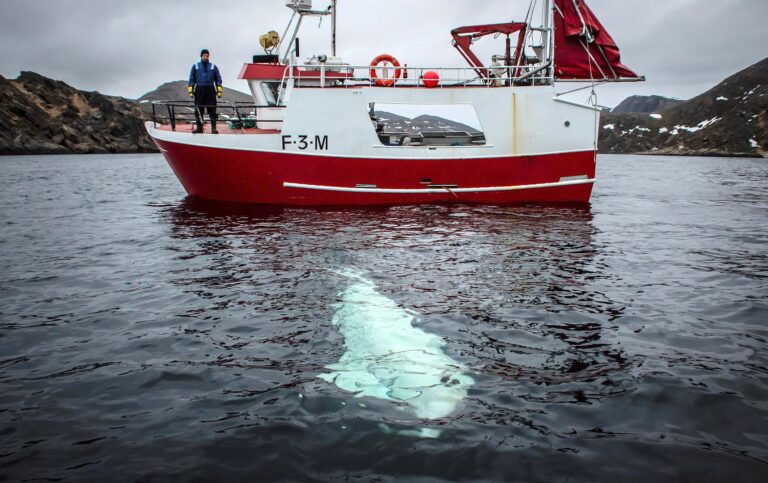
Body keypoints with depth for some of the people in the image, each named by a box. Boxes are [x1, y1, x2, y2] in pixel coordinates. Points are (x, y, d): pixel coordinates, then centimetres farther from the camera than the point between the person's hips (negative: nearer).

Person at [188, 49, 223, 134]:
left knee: (212, 109, -5)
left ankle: (213, 128, -3)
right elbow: (191, 79, 12)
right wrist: (190, 90, 3)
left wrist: (219, 91, 1)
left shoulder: (213, 67, 10)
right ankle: (199, 127, 8)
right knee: (198, 110, 1)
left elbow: (218, 79, 10)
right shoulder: (195, 66, 11)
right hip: (199, 90, 1)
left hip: (210, 90, -1)